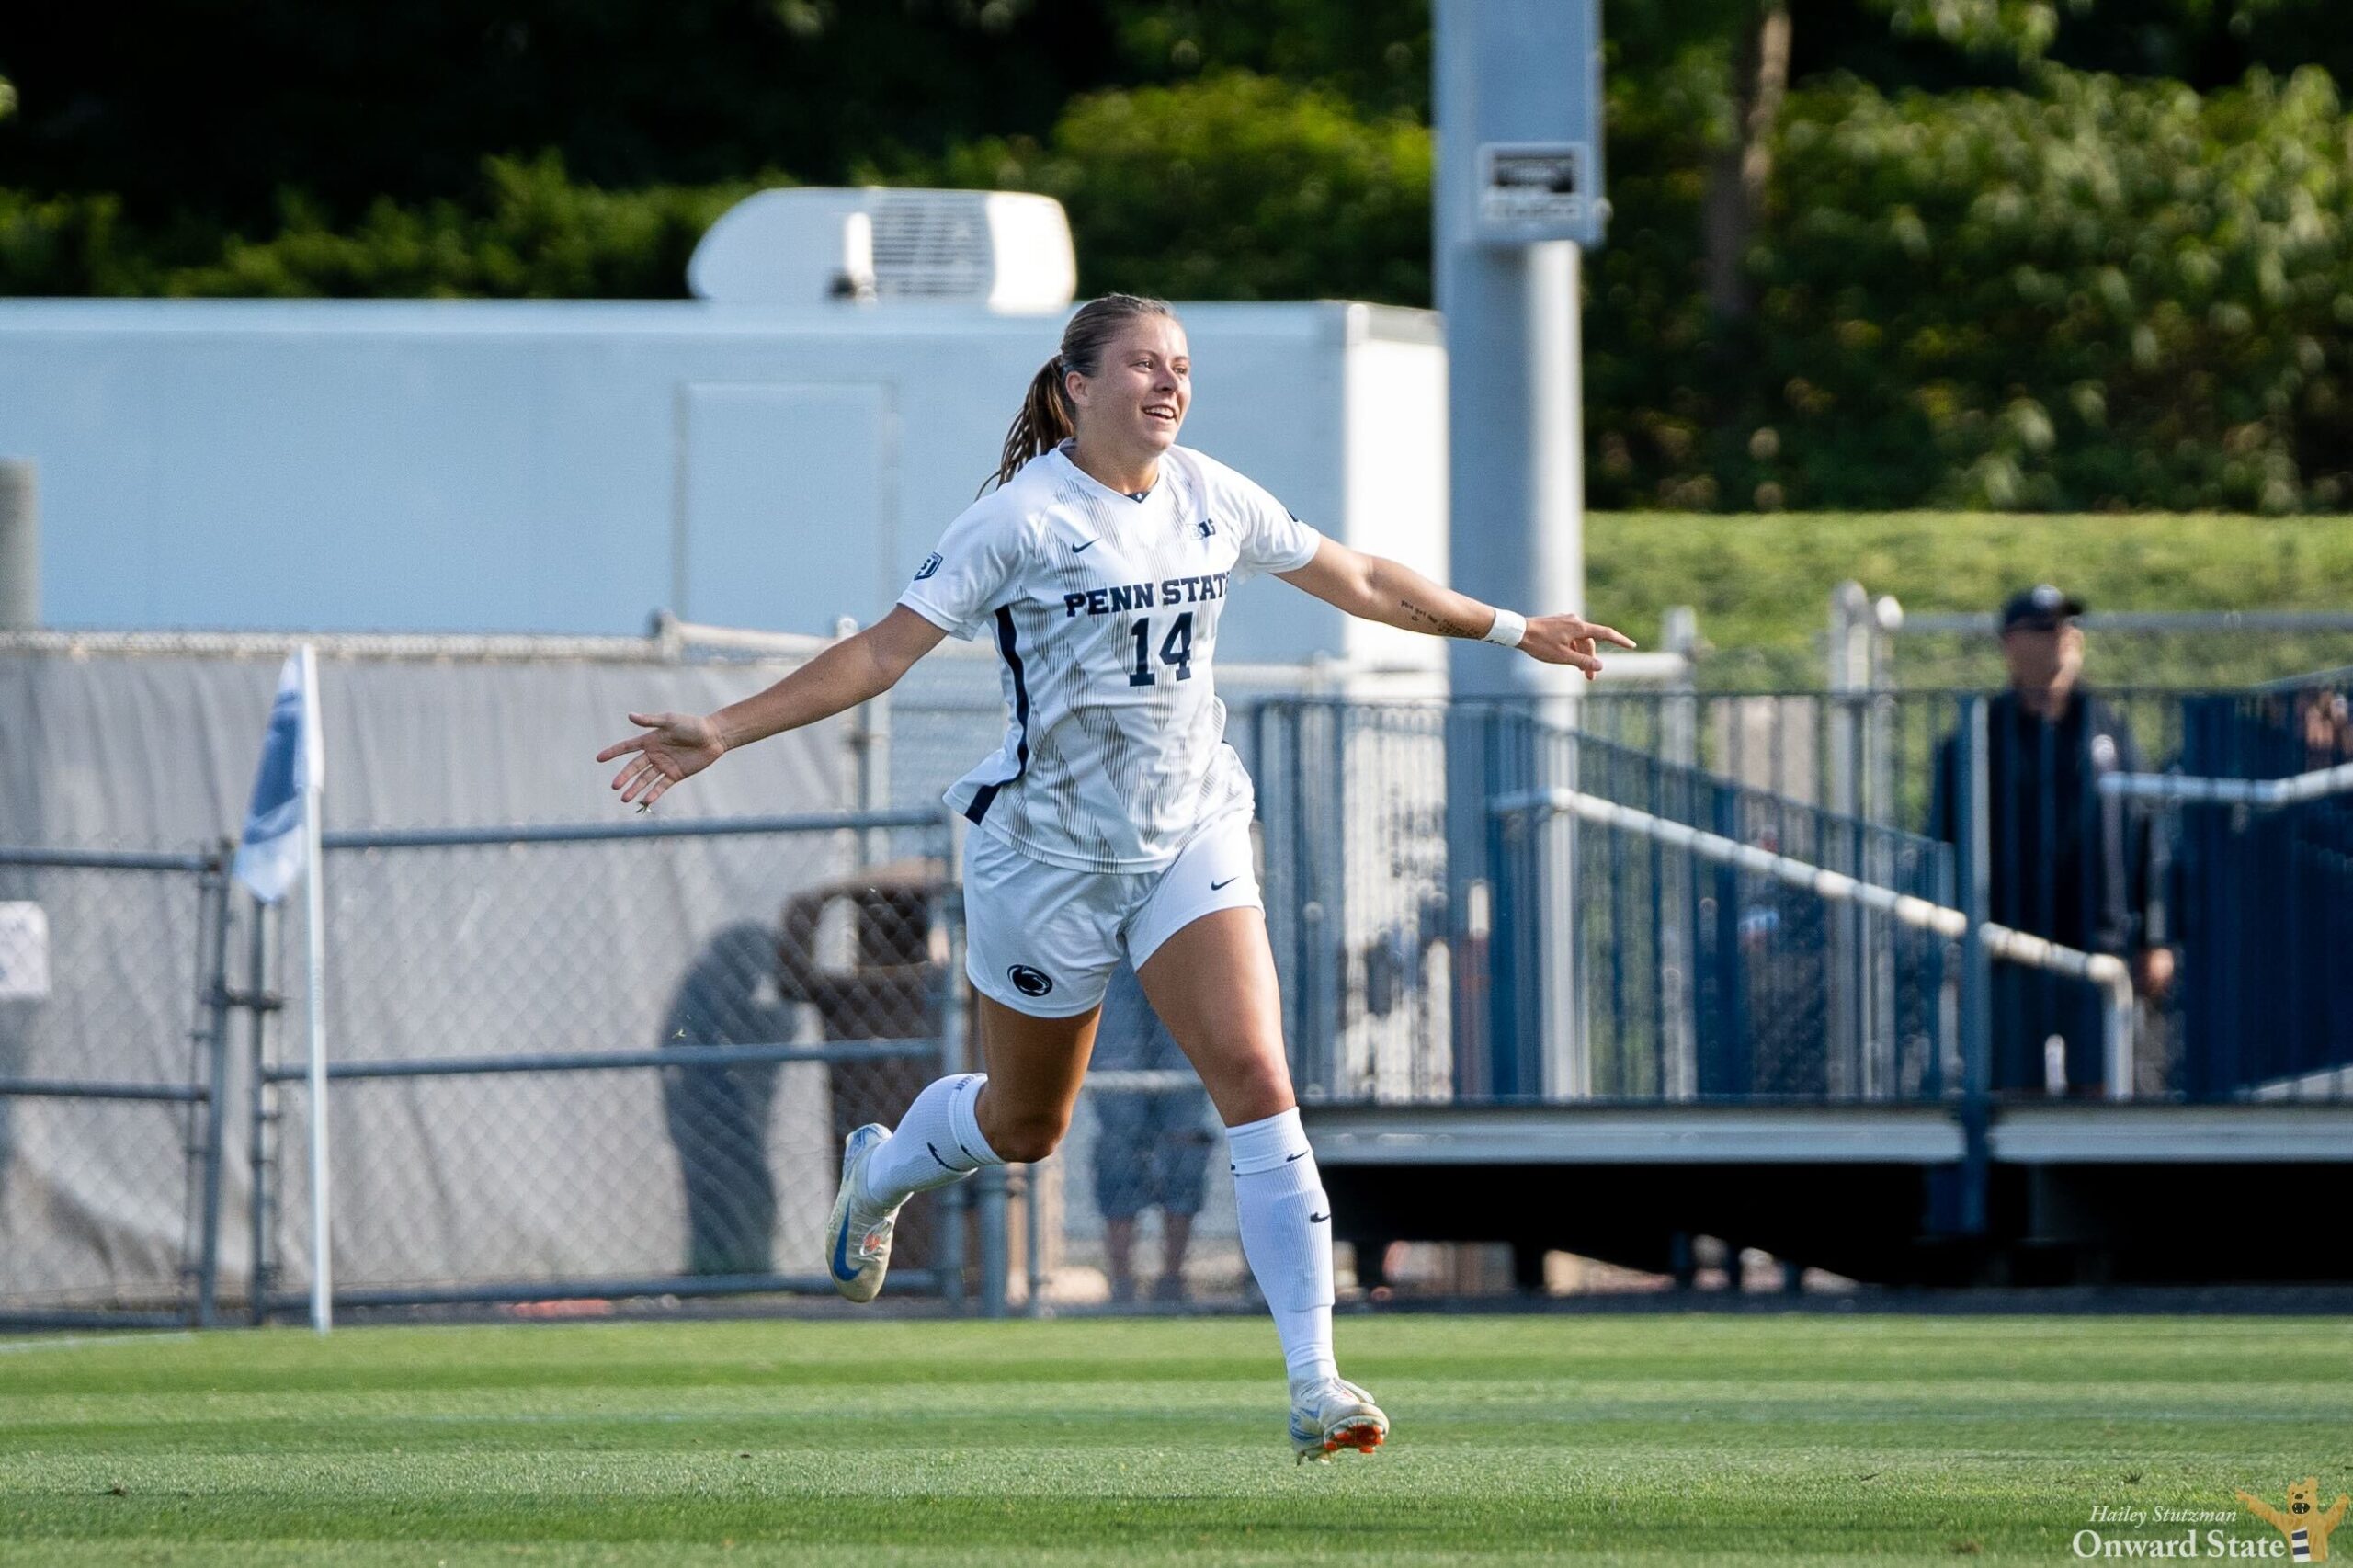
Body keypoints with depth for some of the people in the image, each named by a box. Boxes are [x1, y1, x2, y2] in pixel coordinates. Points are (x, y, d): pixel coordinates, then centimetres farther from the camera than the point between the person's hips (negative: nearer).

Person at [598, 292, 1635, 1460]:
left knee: (1257, 1082, -16)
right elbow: (882, 652, -14)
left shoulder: (1211, 497, 3)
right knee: (1024, 1125, 12)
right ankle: (877, 1177, 49)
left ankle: (1315, 1385, -19)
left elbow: (1359, 581, 18)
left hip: (1194, 834, 3)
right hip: (1049, 848, -3)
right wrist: (720, 733, -22)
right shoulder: (1023, 518, -13)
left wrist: (1514, 630, 25)